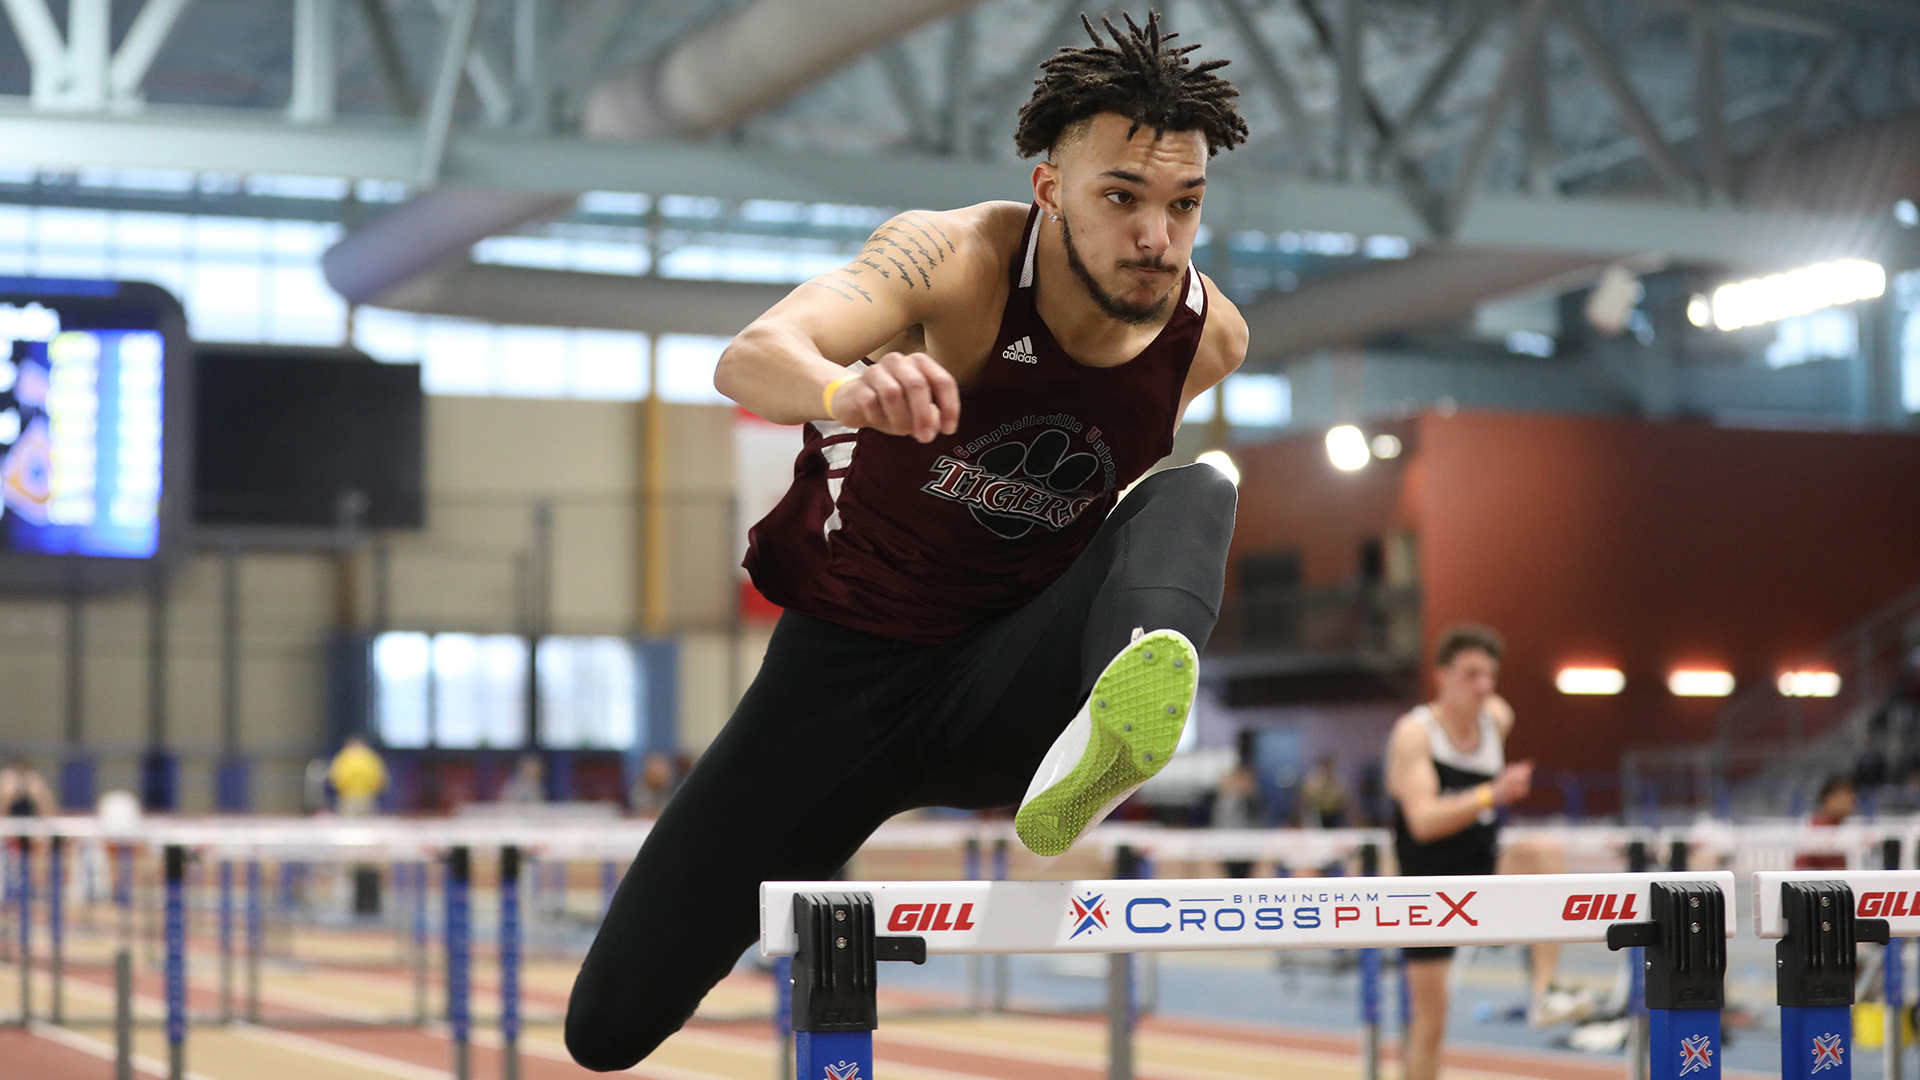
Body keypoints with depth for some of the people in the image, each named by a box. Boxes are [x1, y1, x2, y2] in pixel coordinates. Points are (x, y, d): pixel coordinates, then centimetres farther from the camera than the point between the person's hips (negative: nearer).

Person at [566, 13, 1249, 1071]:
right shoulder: (955, 258, -20)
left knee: (1195, 492, -27)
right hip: (842, 662, -1)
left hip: (1002, 689, 2)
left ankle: (1090, 752, -54)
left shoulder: (1211, 338, -7)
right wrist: (847, 388, -60)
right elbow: (750, 360, -39)